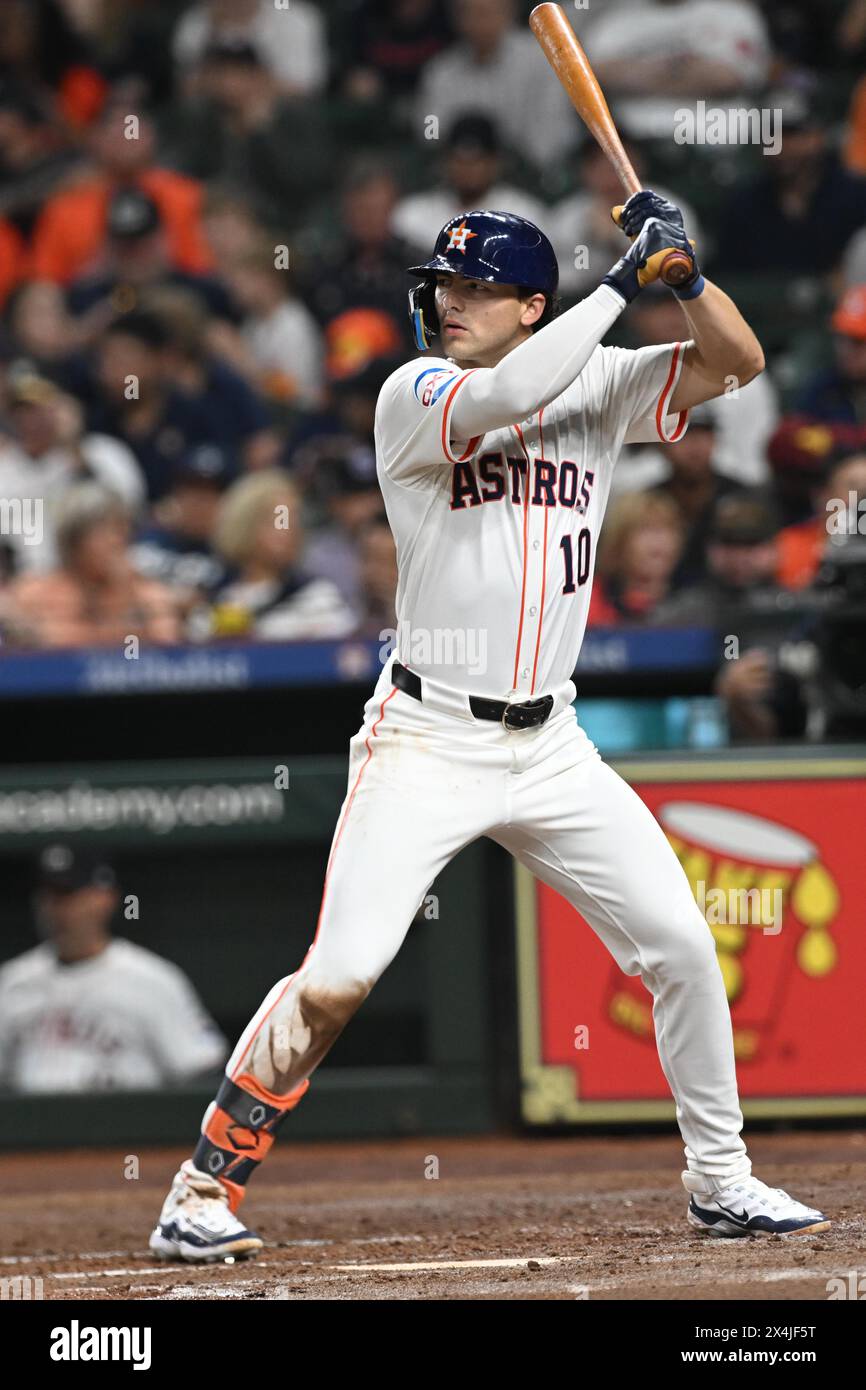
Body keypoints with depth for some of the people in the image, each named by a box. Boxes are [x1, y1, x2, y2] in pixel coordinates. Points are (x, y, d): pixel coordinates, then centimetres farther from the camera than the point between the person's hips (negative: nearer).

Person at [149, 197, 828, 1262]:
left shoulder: (597, 387, 8)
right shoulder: (413, 396, -6)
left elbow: (736, 361, 6)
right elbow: (504, 396, -26)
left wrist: (683, 269, -11)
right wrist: (620, 283, -20)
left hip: (549, 748, 5)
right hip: (426, 740, -5)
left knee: (682, 946, 3)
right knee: (338, 976, -16)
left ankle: (720, 1182, 19)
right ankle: (203, 1190, -6)